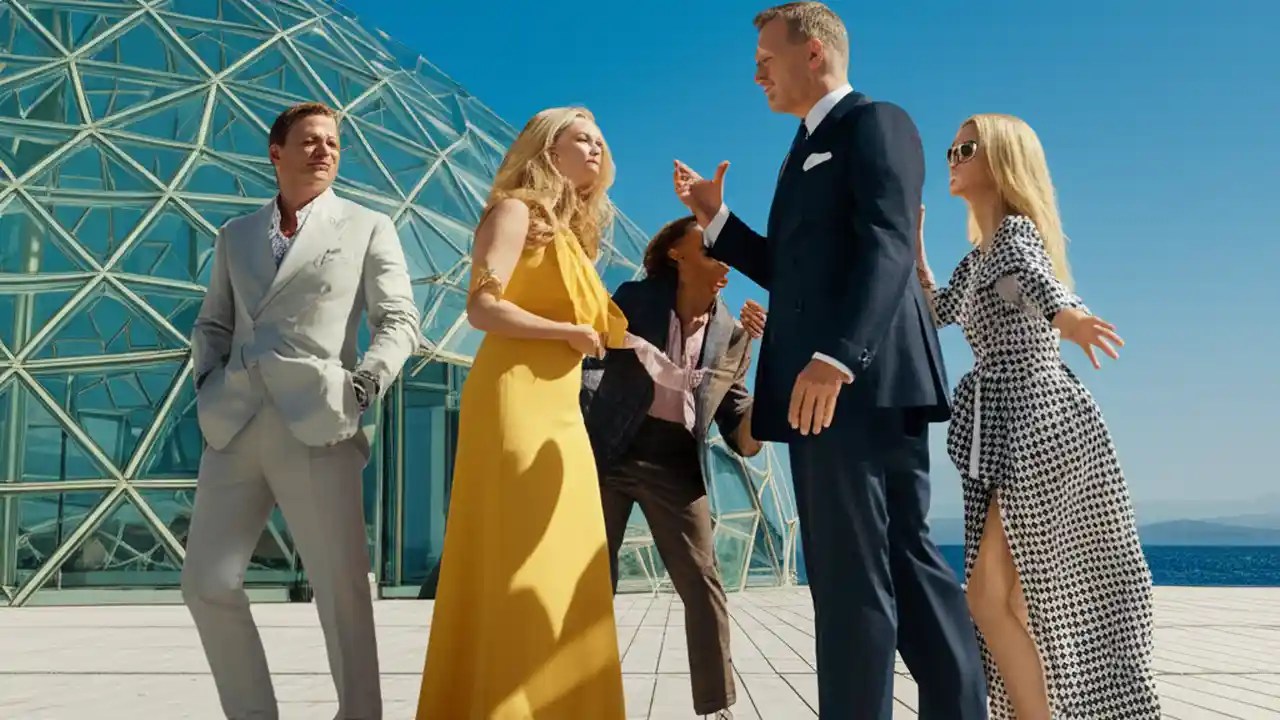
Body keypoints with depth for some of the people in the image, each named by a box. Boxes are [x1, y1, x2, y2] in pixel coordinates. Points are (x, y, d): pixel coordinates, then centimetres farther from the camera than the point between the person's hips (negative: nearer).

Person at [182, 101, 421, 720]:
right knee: (207, 582, 2)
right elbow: (212, 324, 24)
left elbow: (399, 321, 3)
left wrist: (363, 386, -11)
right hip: (235, 427, 4)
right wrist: (210, 382, 6)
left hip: (316, 426, -4)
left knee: (342, 588, -2)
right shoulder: (235, 235, 21)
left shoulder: (368, 228, 10)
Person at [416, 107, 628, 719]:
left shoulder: (571, 231, 23)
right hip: (516, 401, -8)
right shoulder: (517, 210, -2)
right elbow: (482, 307, -15)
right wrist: (569, 333, -9)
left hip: (561, 410, 8)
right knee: (517, 566, -8)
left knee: (565, 570, 6)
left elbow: (605, 327, 15)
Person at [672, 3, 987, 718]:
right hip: (822, 386, 10)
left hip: (863, 380, -10)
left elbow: (888, 249, -18)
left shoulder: (877, 123, -3)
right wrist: (716, 218, 17)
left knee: (854, 574, -6)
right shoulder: (810, 149, 25)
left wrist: (835, 354, -30)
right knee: (902, 560, 11)